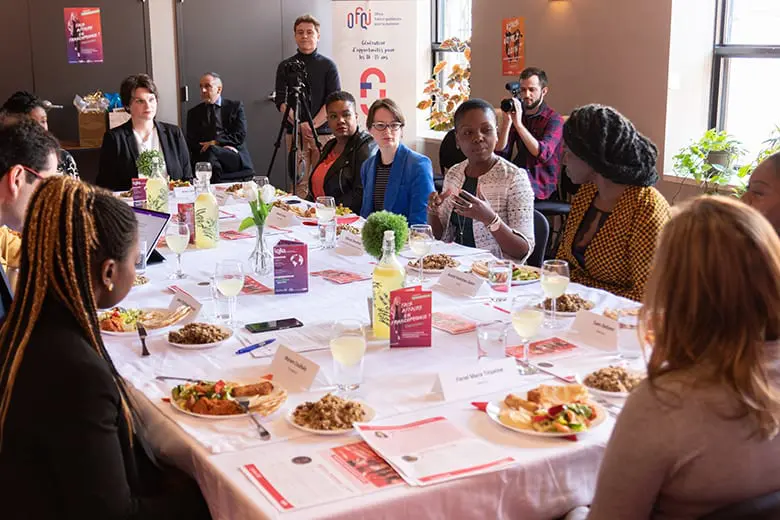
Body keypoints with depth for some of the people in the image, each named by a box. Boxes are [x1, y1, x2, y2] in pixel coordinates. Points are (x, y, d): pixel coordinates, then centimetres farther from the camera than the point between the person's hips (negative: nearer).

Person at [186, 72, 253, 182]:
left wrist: (215, 143, -10)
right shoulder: (194, 113, 19)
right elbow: (191, 142, 7)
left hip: (236, 161, -1)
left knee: (211, 151, -32)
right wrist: (223, 146, -8)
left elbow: (240, 136, 3)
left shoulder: (235, 107, 14)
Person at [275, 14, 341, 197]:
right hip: (295, 132, 1)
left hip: (323, 133, -1)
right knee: (300, 182, -1)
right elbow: (281, 101, 4)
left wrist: (313, 124, -13)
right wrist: (300, 125, -12)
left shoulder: (328, 65, 7)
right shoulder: (285, 66, 11)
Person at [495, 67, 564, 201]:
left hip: (542, 185, -5)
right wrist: (506, 121, -12)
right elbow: (500, 152, 1)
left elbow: (542, 154, -22)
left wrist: (518, 124, -25)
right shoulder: (517, 112, 10)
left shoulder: (554, 119, -5)